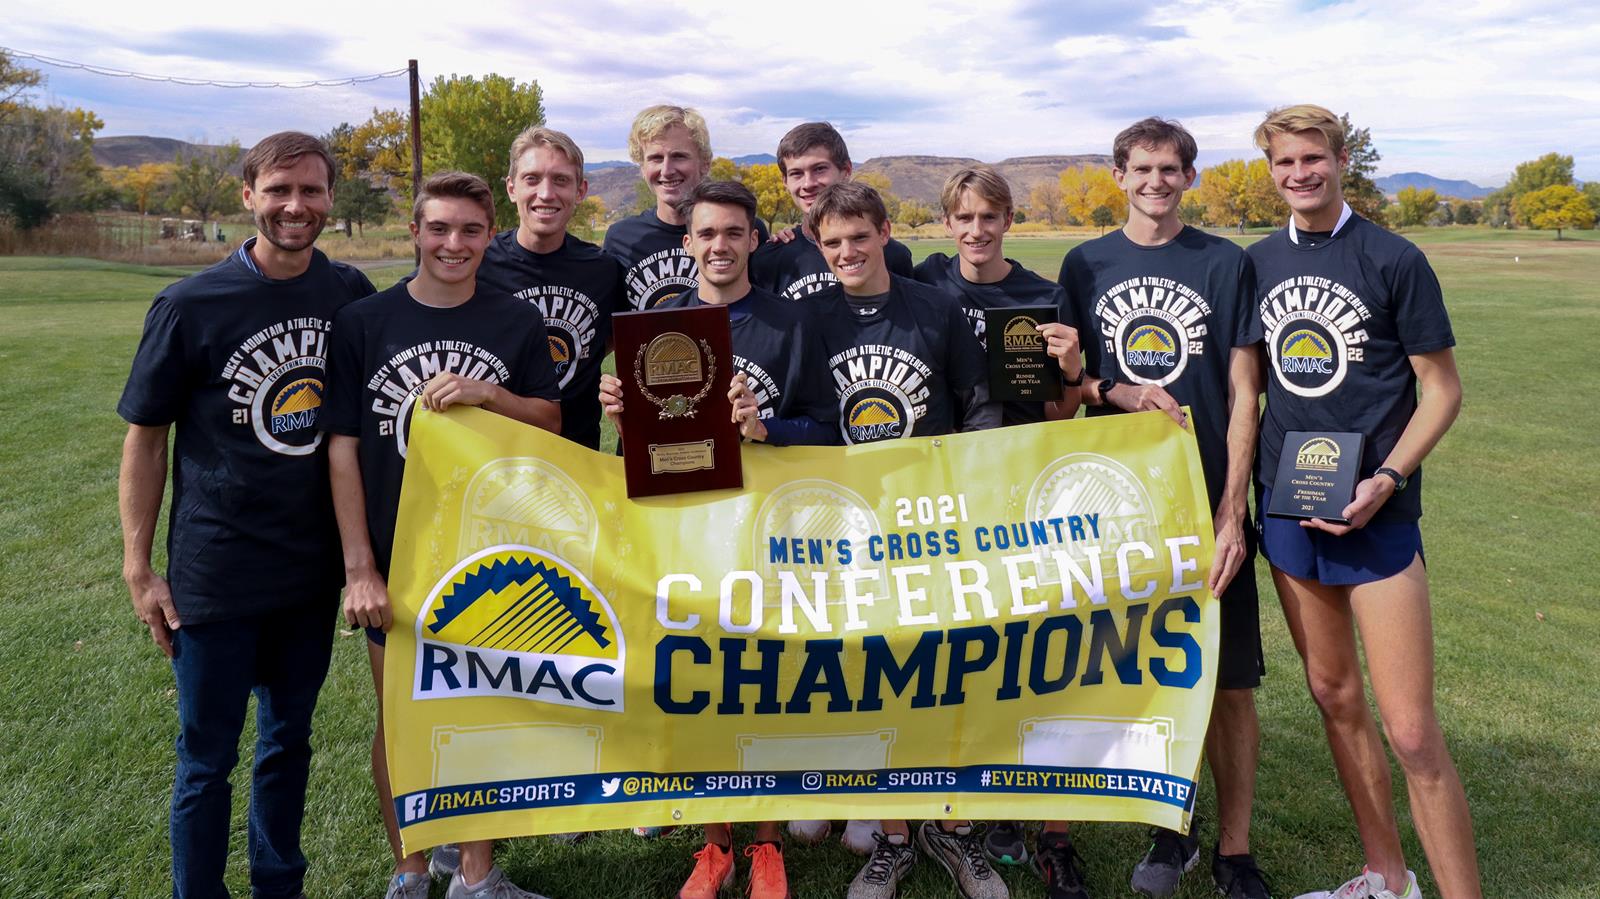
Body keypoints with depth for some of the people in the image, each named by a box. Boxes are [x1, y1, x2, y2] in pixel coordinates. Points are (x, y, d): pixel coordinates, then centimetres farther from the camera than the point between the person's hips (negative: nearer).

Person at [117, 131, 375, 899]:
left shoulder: (352, 296, -2)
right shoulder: (190, 305, -10)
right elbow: (146, 437, -4)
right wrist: (139, 569, -5)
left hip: (314, 569, 3)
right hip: (215, 573, -3)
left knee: (288, 741, 19)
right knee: (208, 758, 10)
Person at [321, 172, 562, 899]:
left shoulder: (518, 323, 1)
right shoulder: (363, 323, -4)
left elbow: (551, 425, 3)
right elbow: (343, 449, -5)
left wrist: (488, 393, -16)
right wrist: (359, 566, -10)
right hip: (397, 557, -1)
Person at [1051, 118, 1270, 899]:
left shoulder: (1226, 264, 2)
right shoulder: (1085, 265, 7)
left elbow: (1243, 393, -1)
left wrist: (1231, 513, -9)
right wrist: (1119, 392, -13)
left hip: (1208, 503, -1)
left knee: (1229, 684, 3)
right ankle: (1171, 827, 28)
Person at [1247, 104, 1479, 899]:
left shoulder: (1394, 259, -6)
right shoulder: (1259, 262, 7)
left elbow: (1441, 389, -4)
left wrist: (1388, 478, -17)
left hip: (1373, 515, -5)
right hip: (1287, 508, 5)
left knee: (1411, 732, -7)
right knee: (1334, 698, 14)